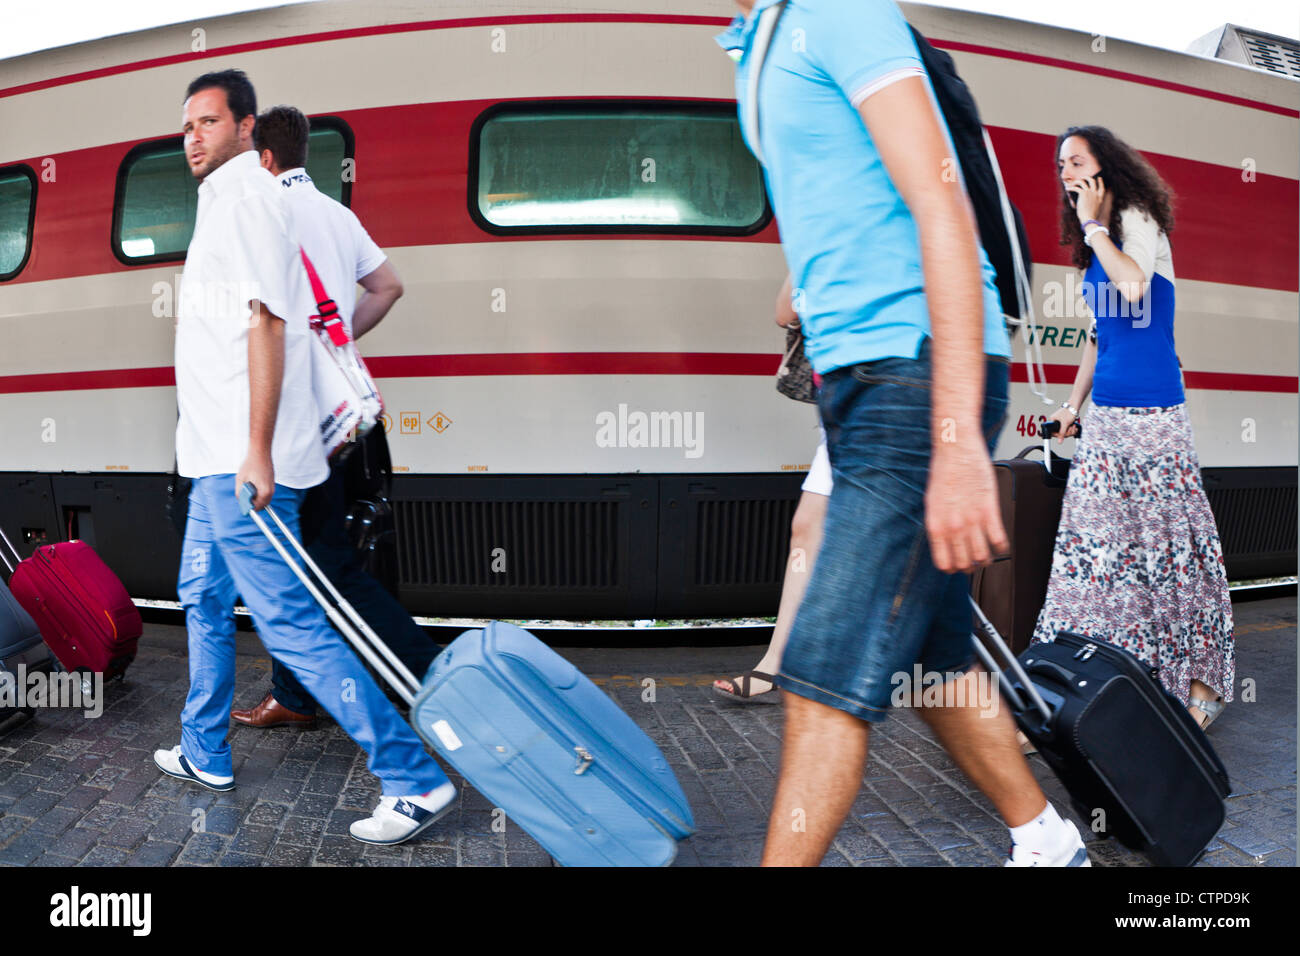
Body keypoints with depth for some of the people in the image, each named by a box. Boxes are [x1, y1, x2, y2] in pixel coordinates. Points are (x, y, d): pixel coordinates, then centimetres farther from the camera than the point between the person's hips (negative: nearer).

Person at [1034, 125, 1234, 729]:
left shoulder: (1137, 219, -3)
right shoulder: (1094, 246, 18)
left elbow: (1134, 285, -23)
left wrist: (1092, 224, -11)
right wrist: (1073, 403, 22)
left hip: (1151, 409, -7)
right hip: (1105, 412, 8)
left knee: (1163, 532, -5)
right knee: (1097, 538, 3)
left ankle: (1198, 679, 5)